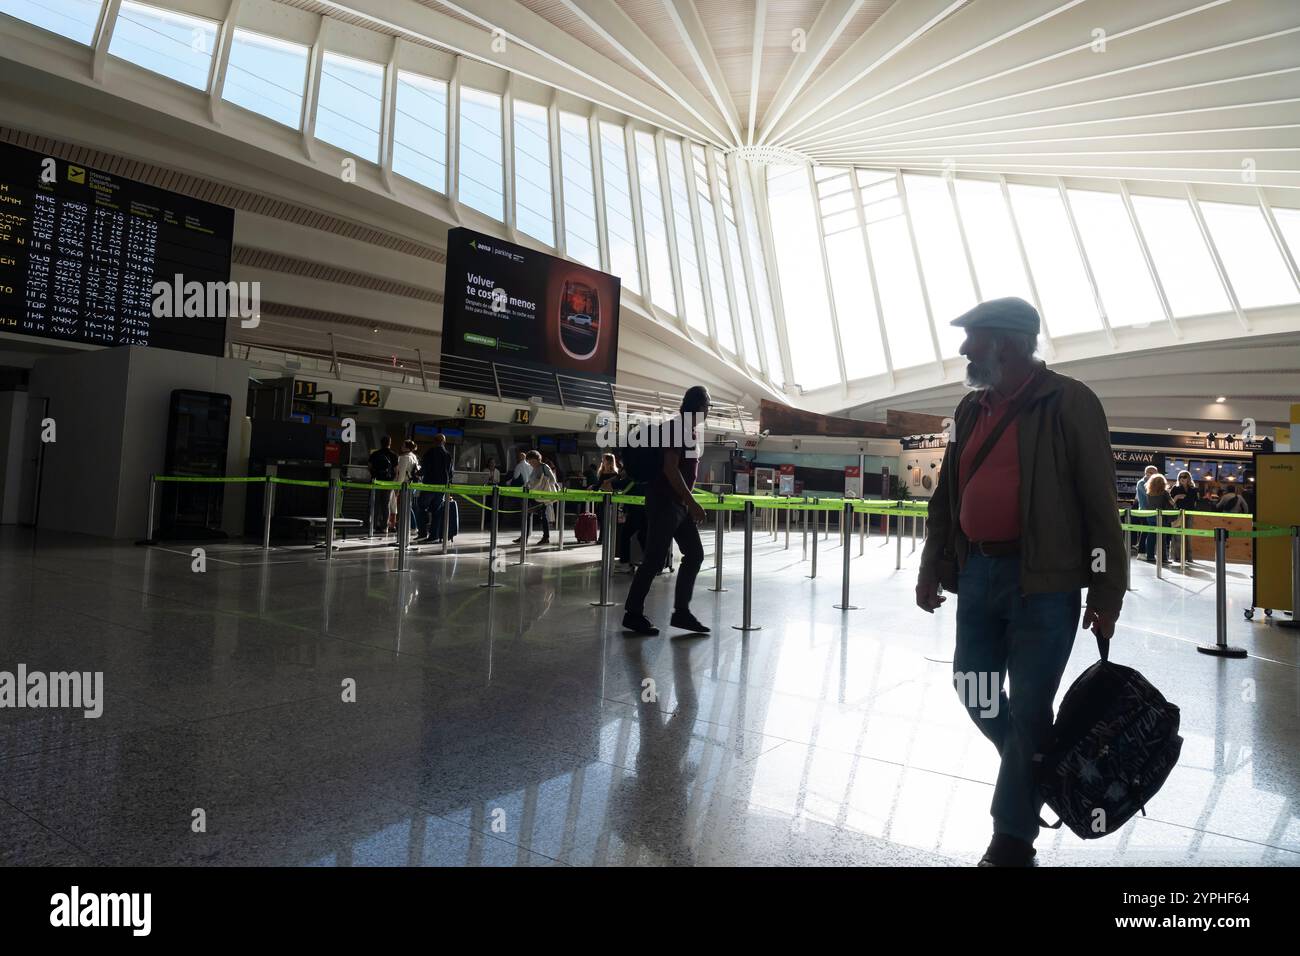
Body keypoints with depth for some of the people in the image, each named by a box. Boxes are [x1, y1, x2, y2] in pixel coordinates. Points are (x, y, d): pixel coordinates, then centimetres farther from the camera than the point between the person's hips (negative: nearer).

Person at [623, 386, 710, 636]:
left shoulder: (693, 431, 15)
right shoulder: (674, 427, -14)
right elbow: (670, 468, -22)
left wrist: (690, 503, 20)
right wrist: (692, 503, -23)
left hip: (680, 503, 10)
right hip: (664, 502, -10)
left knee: (694, 554, 9)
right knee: (654, 559, -5)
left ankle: (681, 612, 15)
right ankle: (633, 614, 6)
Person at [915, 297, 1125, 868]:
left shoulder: (1067, 403, -7)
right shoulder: (971, 409, 12)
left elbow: (1100, 503, -7)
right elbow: (946, 496, 15)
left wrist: (1106, 594, -8)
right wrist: (932, 569, 11)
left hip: (1042, 583, -6)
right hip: (977, 574, 6)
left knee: (1028, 708, 2)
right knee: (974, 691, 14)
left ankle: (1013, 840, 18)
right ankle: (1034, 768, 42)